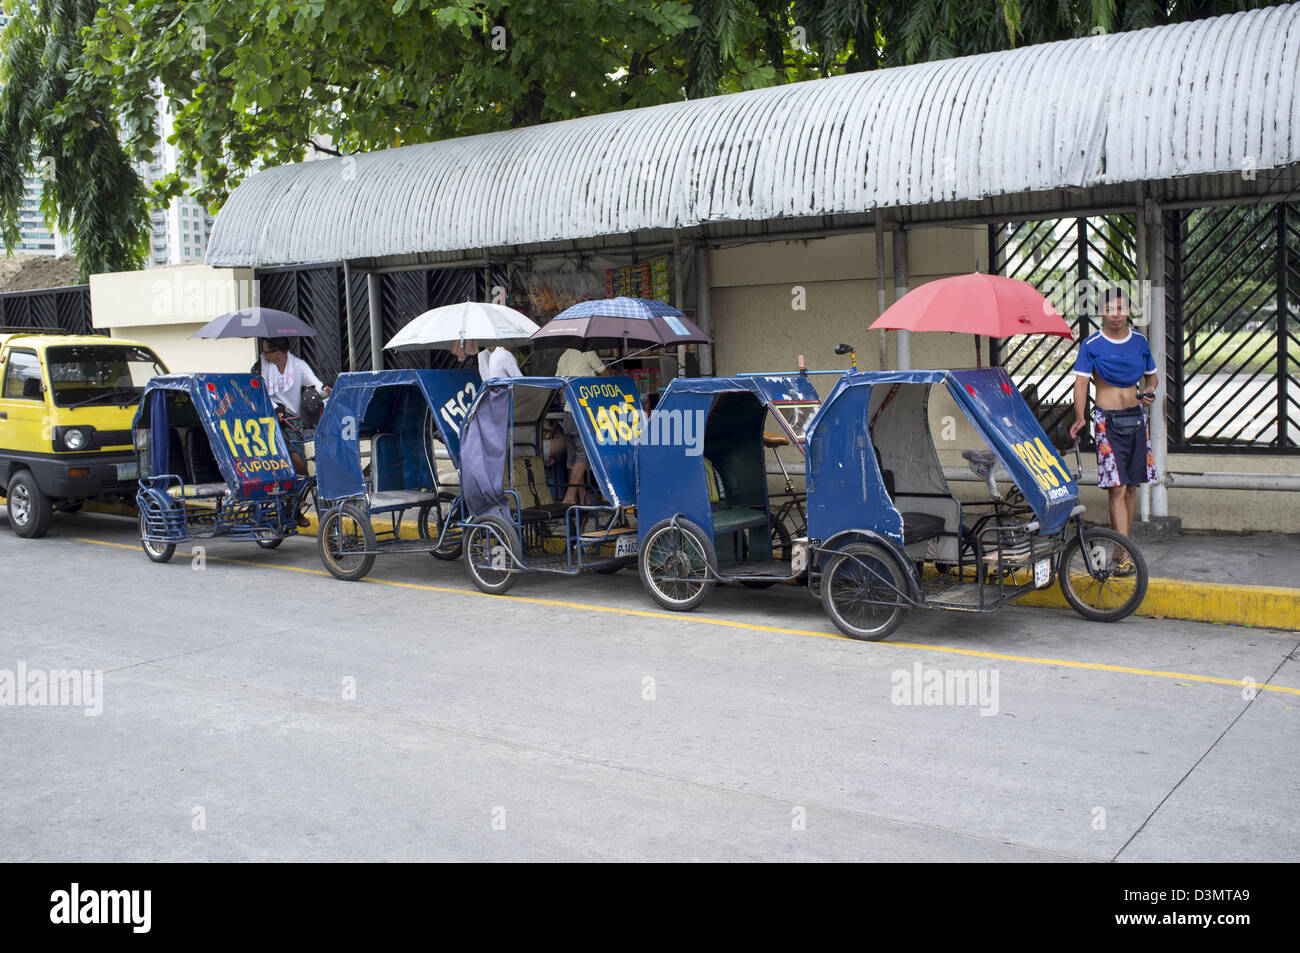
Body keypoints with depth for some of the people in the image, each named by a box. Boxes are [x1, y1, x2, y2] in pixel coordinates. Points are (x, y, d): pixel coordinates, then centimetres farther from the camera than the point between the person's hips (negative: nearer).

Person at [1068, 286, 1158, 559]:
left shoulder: (1140, 342, 9)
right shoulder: (1092, 345, -4)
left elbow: (1151, 375, 21)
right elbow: (1081, 382, -12)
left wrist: (1149, 389, -2)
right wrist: (1080, 417, -27)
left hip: (1135, 417, 5)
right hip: (1107, 420, -4)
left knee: (1131, 487, 8)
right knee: (1117, 488, -12)